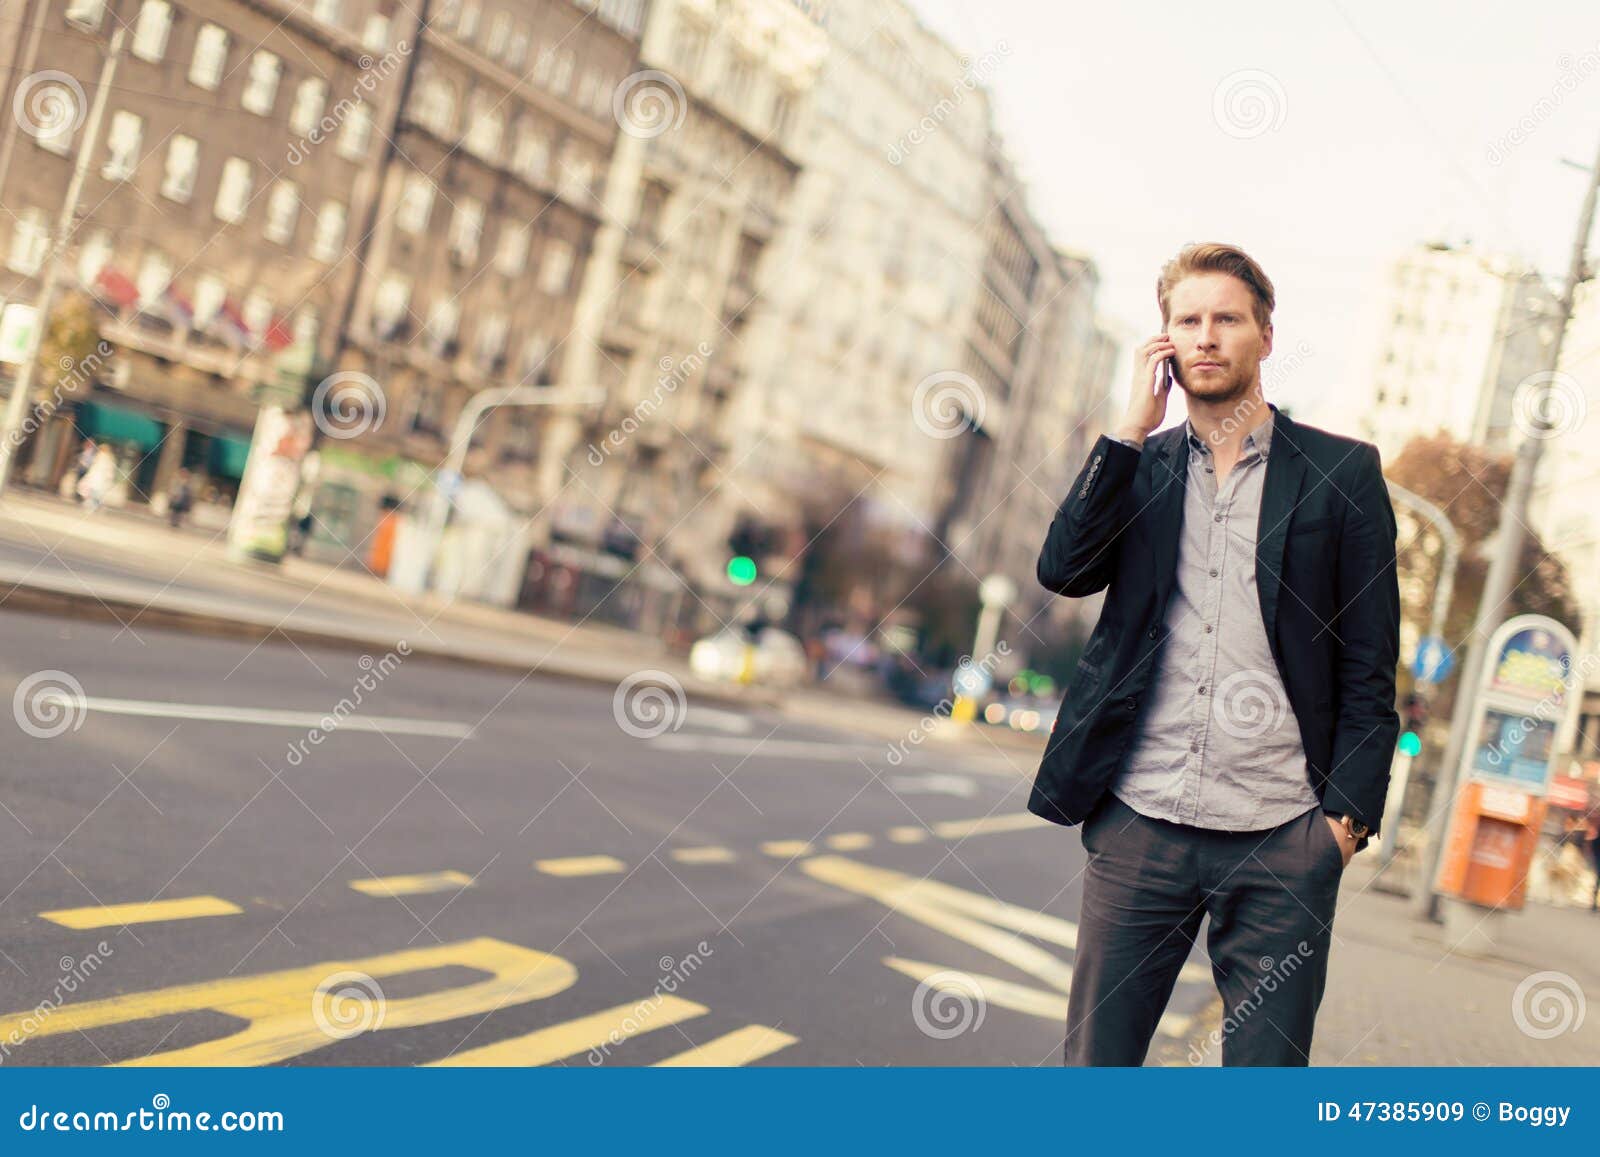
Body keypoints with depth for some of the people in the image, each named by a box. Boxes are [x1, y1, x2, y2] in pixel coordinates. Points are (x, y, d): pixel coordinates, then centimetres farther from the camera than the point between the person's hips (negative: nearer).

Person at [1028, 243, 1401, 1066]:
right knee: (1092, 1063, 8)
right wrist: (1133, 426, -6)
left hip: (1281, 841, -2)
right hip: (1142, 823, 2)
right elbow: (1063, 570, -5)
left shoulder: (1342, 471, 4)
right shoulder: (1139, 464, 12)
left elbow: (1371, 664, 3)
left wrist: (1348, 812, -4)